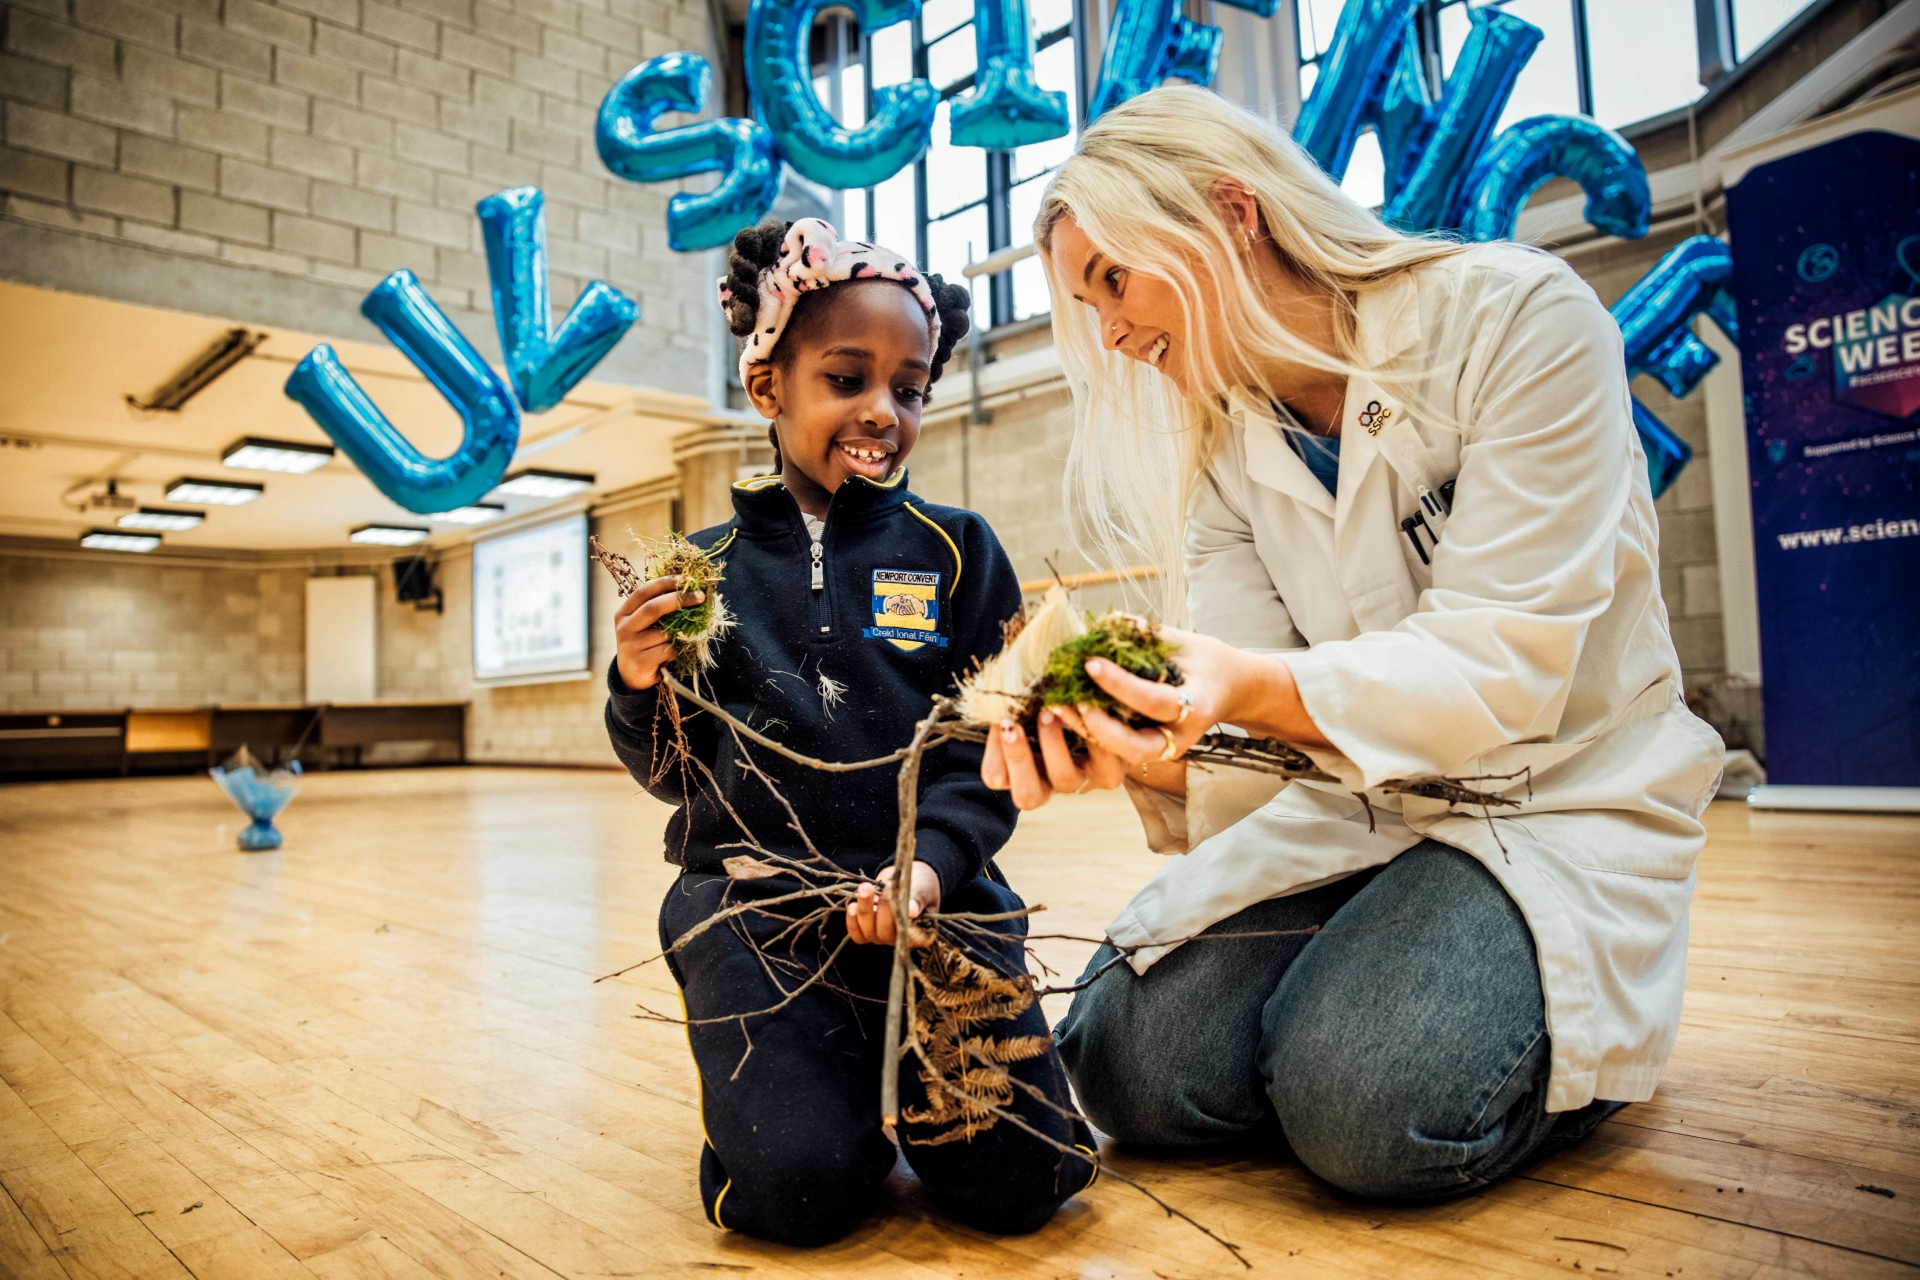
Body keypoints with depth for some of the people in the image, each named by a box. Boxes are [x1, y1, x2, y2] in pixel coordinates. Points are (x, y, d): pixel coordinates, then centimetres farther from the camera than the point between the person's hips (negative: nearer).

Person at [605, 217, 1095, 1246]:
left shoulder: (955, 551, 5)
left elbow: (991, 744, -1)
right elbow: (674, 777, 11)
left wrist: (932, 860, -18)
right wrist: (640, 690, -9)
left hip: (932, 890, 1)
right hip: (753, 899, 0)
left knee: (1017, 1181, -11)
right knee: (798, 1188, -16)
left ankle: (890, 1066, 20)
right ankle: (809, 1069, 17)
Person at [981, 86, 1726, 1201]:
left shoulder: (1516, 318, -15)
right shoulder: (1220, 450, 1)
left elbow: (1501, 670, -23)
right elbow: (1245, 731, -8)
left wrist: (1265, 687, -39)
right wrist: (1147, 752, -31)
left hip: (1560, 797, -4)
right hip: (1350, 809, 5)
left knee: (1363, 1107, -25)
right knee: (1130, 1064, -10)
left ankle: (1584, 1033, 7)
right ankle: (1374, 966, 16)